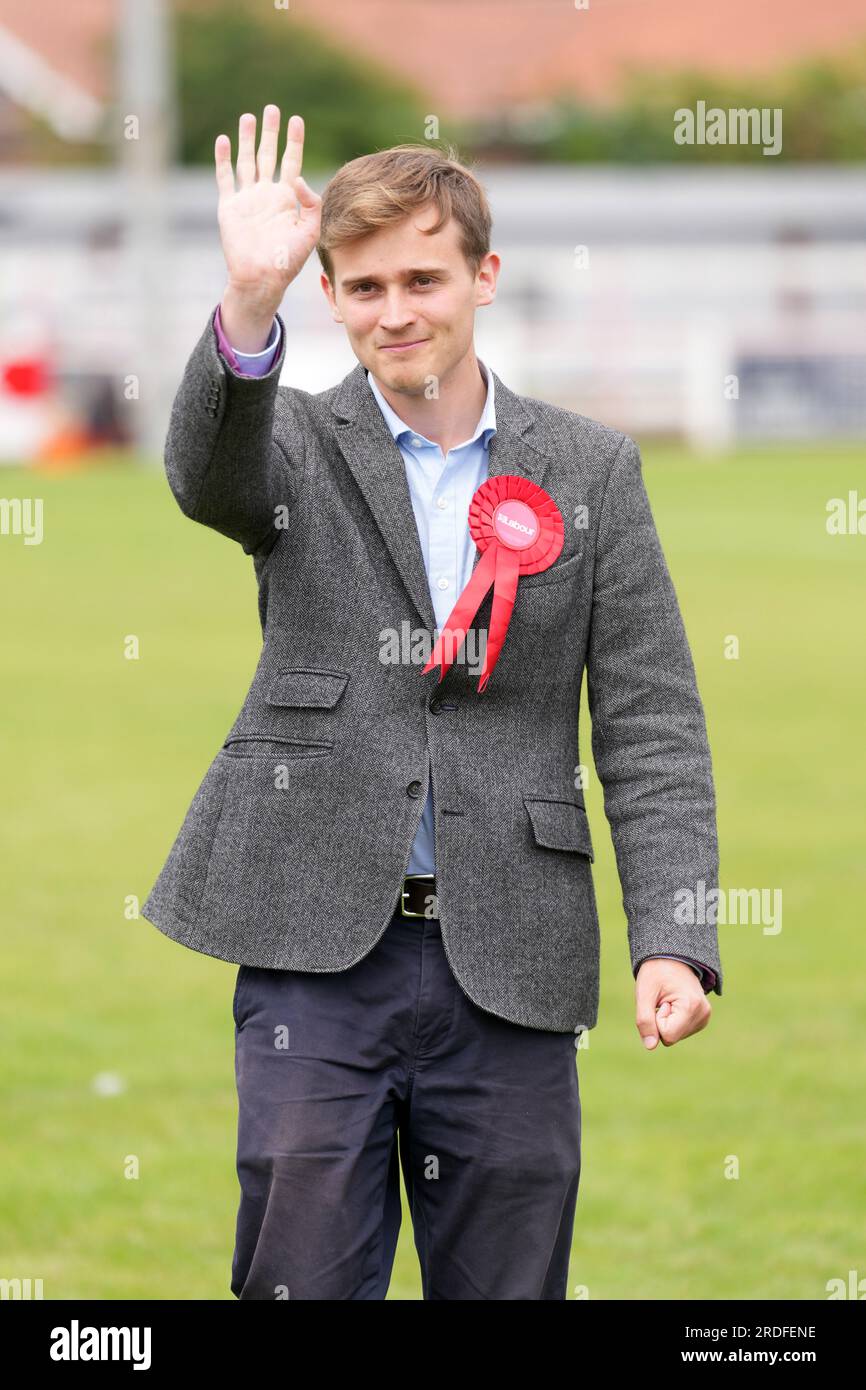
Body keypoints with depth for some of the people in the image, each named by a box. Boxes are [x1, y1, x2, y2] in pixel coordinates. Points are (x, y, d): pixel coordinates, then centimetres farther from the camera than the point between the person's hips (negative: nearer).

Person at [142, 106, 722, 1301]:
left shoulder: (592, 470, 7)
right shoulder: (301, 444, 5)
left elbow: (651, 724, 4)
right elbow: (208, 476, -19)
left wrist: (674, 940, -8)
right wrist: (249, 303, -38)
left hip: (506, 968, 1)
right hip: (317, 945, -1)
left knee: (505, 1287, 6)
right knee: (302, 1281, -2)